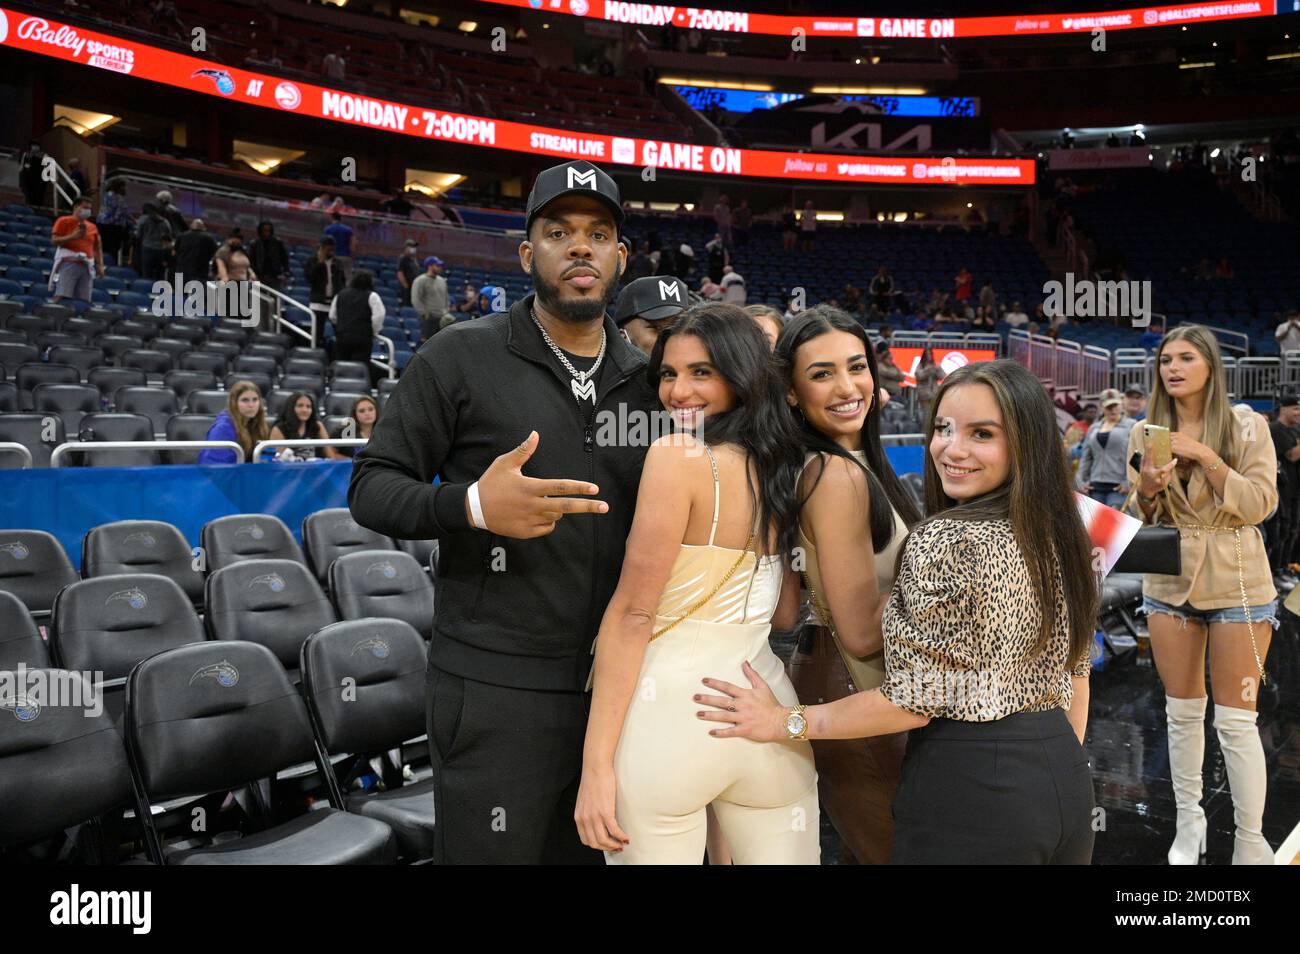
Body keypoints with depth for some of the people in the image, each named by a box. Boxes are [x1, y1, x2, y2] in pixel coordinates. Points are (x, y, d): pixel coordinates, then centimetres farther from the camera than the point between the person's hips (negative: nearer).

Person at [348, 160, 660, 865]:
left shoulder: (646, 378, 9)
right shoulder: (461, 357, -5)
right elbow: (371, 487, -5)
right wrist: (472, 507, -25)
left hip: (619, 683, 5)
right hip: (497, 693, -4)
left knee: (590, 849, 18)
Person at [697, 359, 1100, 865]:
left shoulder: (942, 542, -22)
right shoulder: (1062, 536, 4)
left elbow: (914, 700, -20)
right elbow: (1074, 674, 13)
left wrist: (787, 722, -10)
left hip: (968, 785, -7)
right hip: (1065, 772, 8)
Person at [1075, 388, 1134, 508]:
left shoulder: (1131, 425, 2)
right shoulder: (1094, 428, 18)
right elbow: (1086, 457, 19)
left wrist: (1129, 482, -13)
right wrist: (1081, 480, 9)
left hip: (1118, 487, -5)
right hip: (1096, 486, 5)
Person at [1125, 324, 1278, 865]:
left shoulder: (1247, 427, -5)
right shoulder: (1145, 433, 3)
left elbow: (1259, 505, -12)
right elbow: (1140, 517, 7)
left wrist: (1205, 457, -20)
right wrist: (1148, 490, -15)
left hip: (1236, 585, -3)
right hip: (1169, 585, 3)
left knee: (1235, 721, -1)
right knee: (1182, 711, 12)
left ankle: (1251, 842, 13)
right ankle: (1188, 820, 28)